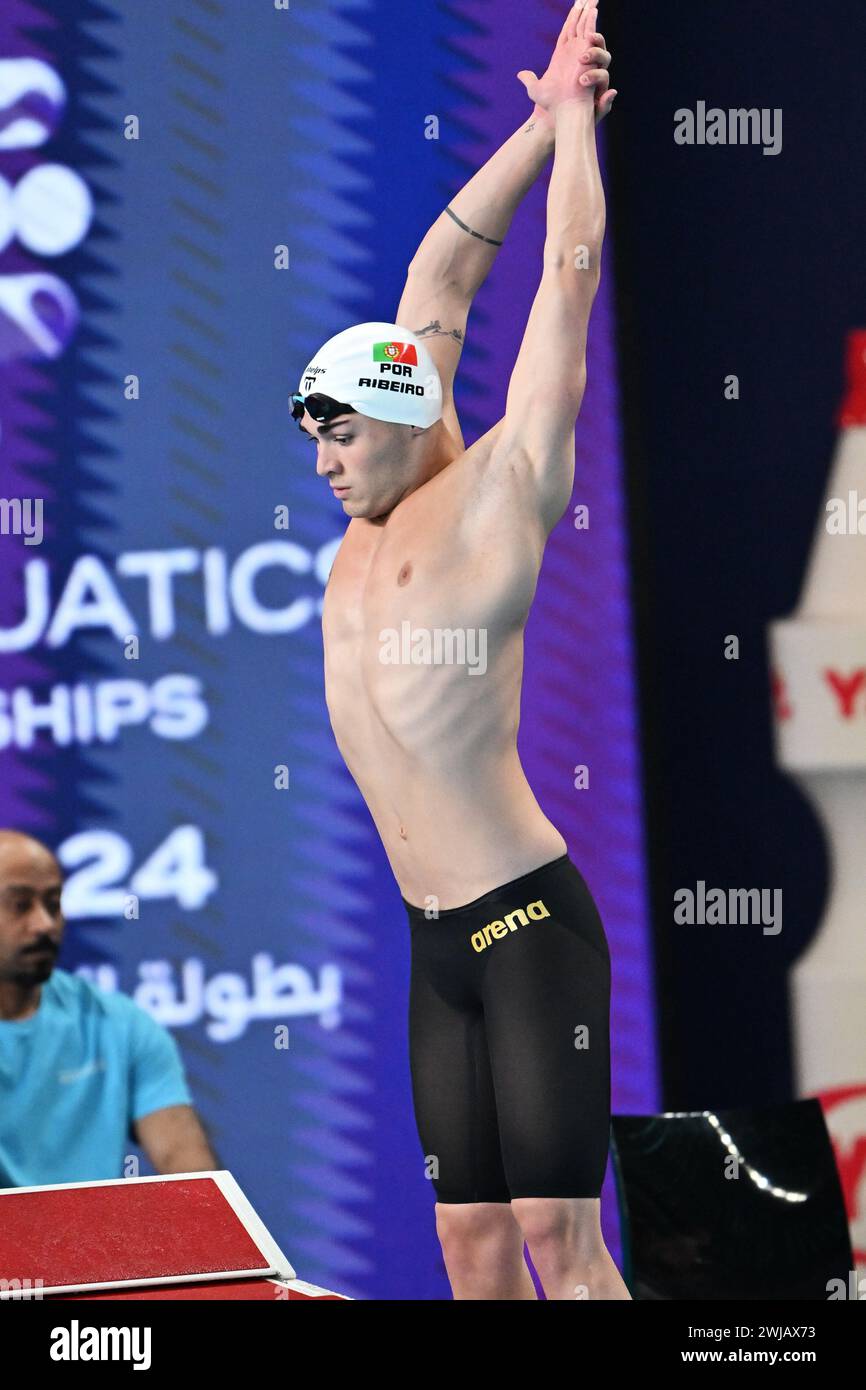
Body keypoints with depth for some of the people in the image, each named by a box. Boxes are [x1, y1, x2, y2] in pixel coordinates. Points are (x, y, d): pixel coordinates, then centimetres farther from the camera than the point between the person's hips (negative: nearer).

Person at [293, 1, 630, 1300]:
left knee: (555, 1229, -10)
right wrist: (539, 124, 21)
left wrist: (573, 110, 8)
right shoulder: (370, 527, 14)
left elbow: (572, 273, -2)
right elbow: (439, 283, 19)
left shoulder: (493, 499, -4)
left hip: (530, 922, -7)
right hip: (438, 943, 7)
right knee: (470, 1237, 5)